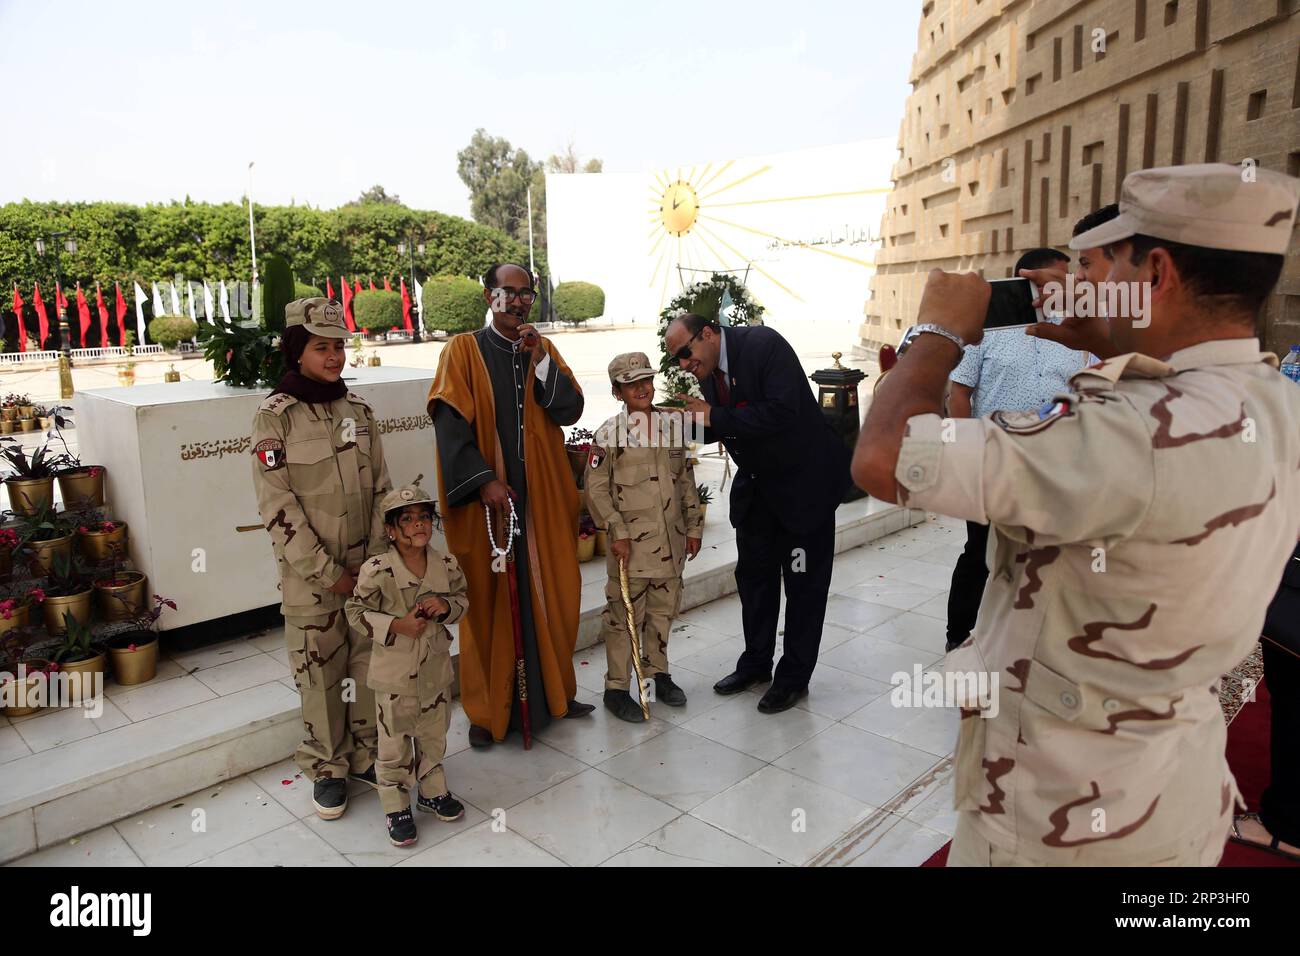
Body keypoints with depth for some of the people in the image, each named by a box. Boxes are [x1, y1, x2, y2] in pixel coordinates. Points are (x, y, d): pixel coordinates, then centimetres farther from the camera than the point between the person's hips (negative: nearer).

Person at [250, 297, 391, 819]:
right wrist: (327, 572, -14)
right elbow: (278, 506, -13)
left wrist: (377, 556, -3)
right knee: (319, 672, 7)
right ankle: (327, 768, 25)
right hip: (310, 575, -4)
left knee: (369, 661, 12)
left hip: (368, 566, 4)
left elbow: (380, 487, 6)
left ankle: (366, 754, 30)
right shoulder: (275, 416, -9)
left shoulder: (358, 409, 4)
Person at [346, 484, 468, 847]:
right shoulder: (377, 570, -18)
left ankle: (432, 792, 42)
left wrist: (445, 607, -14)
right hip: (395, 675, -4)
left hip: (435, 671, 4)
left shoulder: (446, 565, -6)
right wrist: (397, 626, -21)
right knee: (394, 746, 10)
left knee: (433, 738, 21)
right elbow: (356, 613, -10)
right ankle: (396, 809, 28)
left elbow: (461, 599, 8)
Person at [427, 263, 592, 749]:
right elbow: (450, 422, -11)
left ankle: (553, 690, 27)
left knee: (549, 594, 10)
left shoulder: (544, 349, 12)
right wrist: (484, 480, -20)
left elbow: (571, 409, 1)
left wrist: (541, 362, -11)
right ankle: (488, 708, 16)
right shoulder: (463, 350, -1)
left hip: (541, 495, 4)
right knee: (488, 599, 3)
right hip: (485, 498, -4)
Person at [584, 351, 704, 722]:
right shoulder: (608, 433, -7)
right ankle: (616, 688, 14)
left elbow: (687, 479, 11)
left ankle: (657, 672, 34)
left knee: (663, 610, 16)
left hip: (671, 539, 5)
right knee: (624, 614, 2)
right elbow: (596, 488, -7)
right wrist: (617, 532, -13)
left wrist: (693, 527, 10)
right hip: (631, 542, -4)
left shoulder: (673, 424, 6)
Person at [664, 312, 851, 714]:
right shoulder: (708, 368, -1)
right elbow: (717, 426, 7)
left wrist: (715, 418, -29)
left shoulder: (764, 345, -23)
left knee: (803, 581, 5)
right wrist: (691, 419, -13)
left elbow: (781, 412, -33)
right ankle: (756, 663, 32)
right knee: (753, 573, 15)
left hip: (803, 479, -7)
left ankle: (794, 677, 18)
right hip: (756, 482, 8)